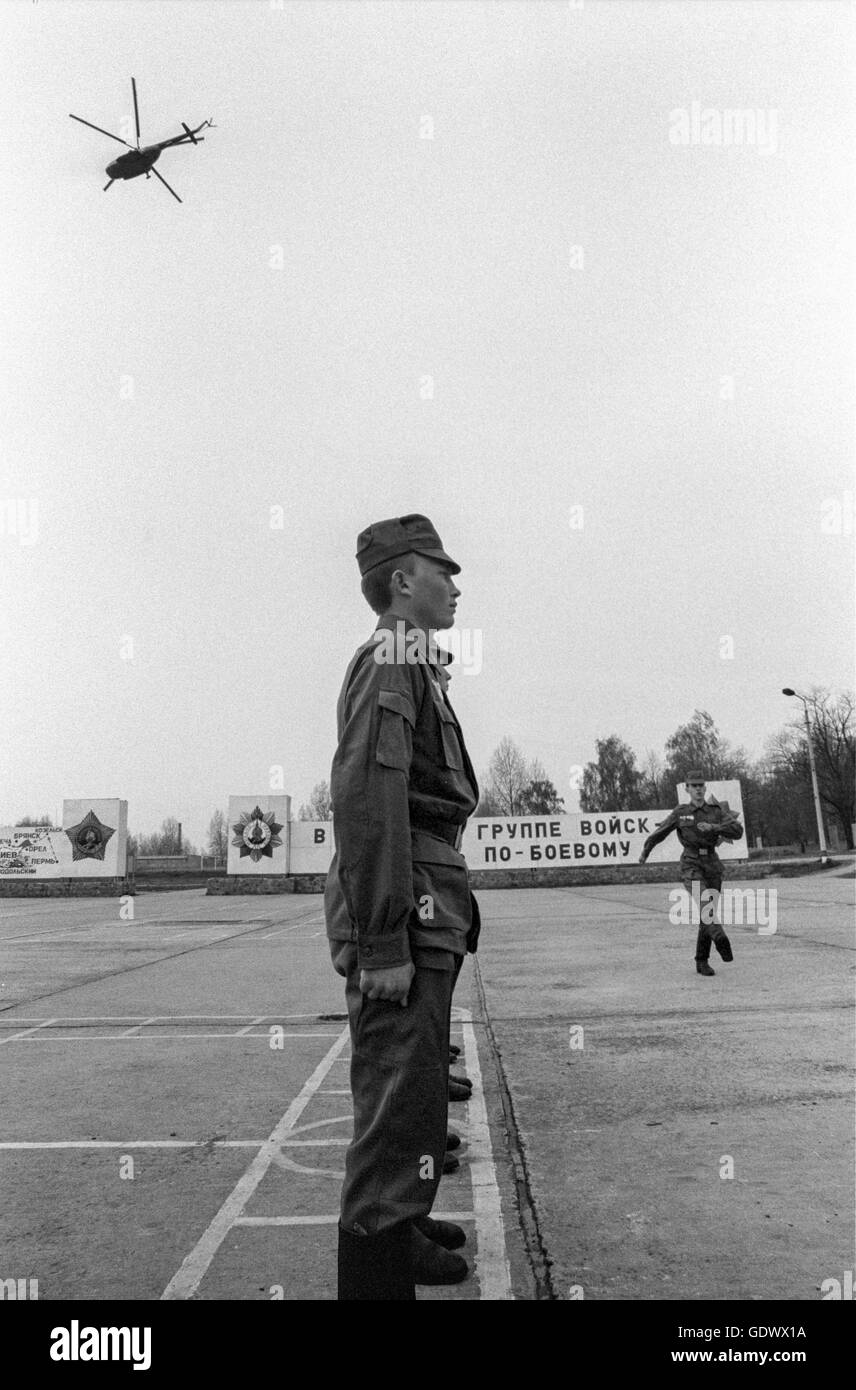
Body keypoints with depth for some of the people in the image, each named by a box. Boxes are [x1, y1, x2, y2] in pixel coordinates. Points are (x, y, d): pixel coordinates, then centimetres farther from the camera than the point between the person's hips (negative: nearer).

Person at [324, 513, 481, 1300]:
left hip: (426, 915, 11)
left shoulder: (410, 666, 20)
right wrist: (384, 944, -26)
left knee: (413, 1087, 23)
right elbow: (365, 797, -23)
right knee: (400, 1098, -6)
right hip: (406, 915, -11)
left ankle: (399, 1227, 40)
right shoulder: (392, 660, -12)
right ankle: (378, 1270, 3)